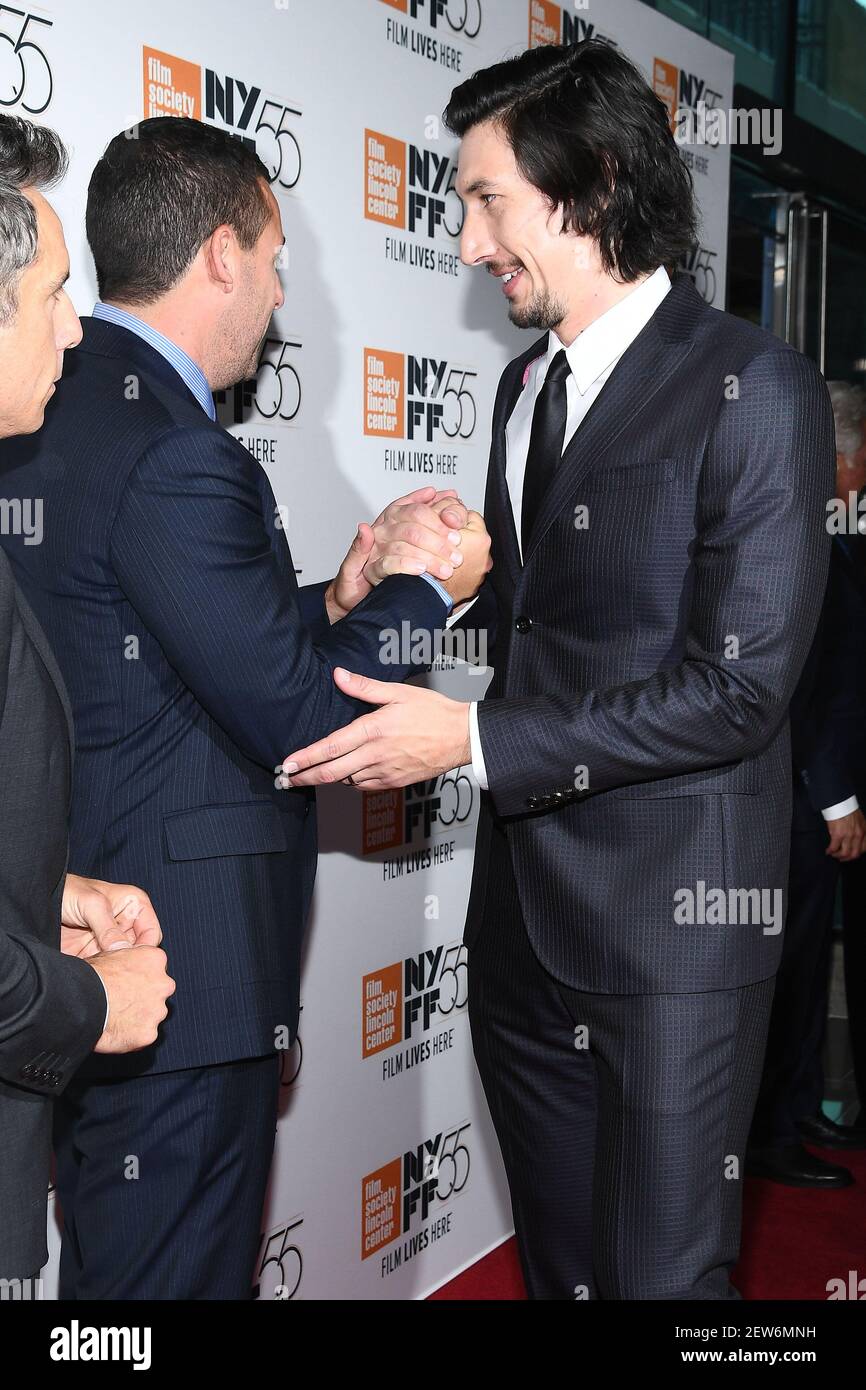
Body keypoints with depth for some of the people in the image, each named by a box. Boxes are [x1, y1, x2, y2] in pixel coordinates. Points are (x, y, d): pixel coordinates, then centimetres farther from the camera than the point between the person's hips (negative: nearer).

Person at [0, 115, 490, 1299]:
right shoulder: (171, 456, -22)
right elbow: (300, 721, -17)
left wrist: (338, 597, 7)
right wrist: (425, 591, -3)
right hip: (181, 979, -10)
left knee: (111, 1263, 23)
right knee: (177, 1272, 6)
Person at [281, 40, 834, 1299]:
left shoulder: (756, 390, -12)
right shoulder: (528, 384, 14)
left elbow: (739, 687, -18)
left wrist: (475, 739, -19)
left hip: (672, 918, -7)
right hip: (522, 912, 7)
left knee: (662, 1275, 2)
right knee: (556, 1263, 19)